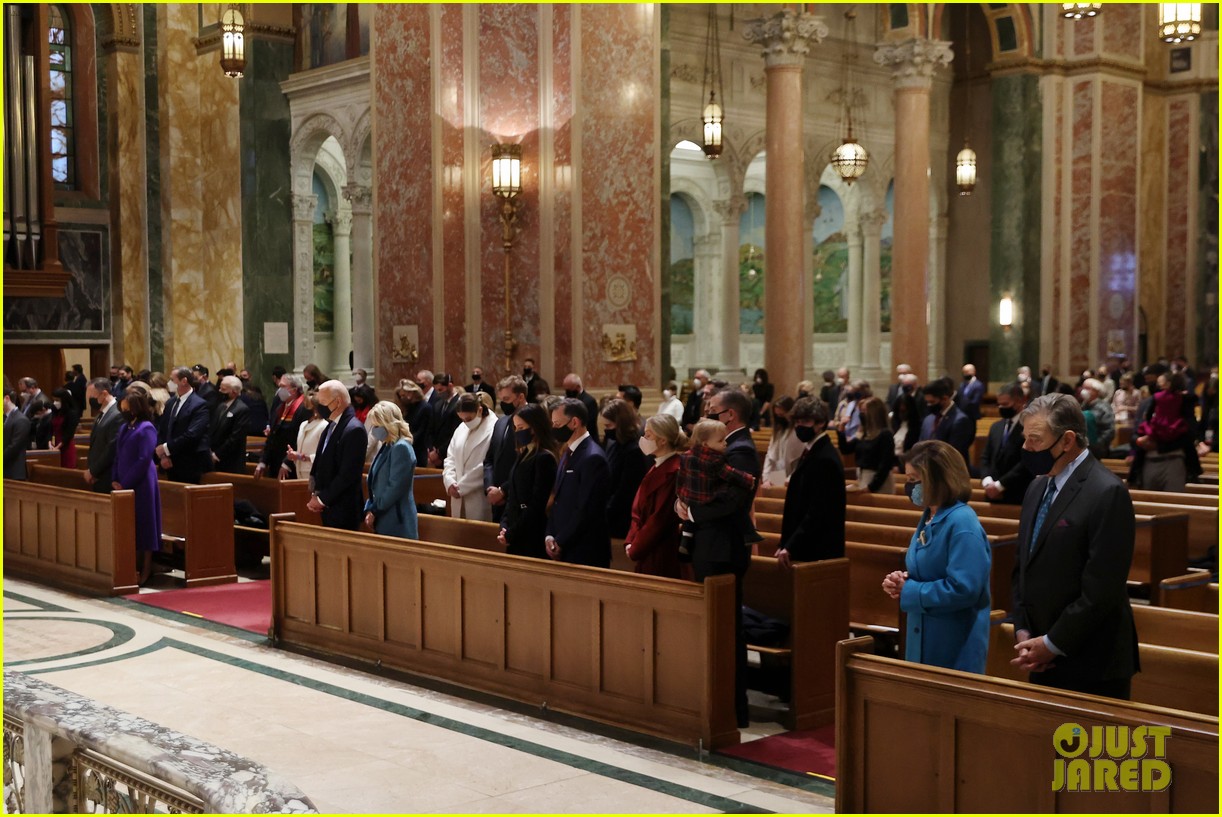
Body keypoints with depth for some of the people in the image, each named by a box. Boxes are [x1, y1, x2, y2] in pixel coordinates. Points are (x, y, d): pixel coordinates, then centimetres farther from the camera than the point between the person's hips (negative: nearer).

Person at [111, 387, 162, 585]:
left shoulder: (146, 429, -12)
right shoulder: (124, 427, 12)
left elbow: (143, 461, -16)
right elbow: (118, 456, 17)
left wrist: (125, 484, -15)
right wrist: (115, 480, 4)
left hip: (141, 485, -8)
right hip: (124, 486, 8)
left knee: (143, 525, 0)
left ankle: (146, 571, 8)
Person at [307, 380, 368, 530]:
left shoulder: (354, 430, -17)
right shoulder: (330, 426, 12)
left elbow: (348, 474, -20)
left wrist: (322, 499, -14)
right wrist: (317, 494, 4)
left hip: (344, 512, -8)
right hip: (328, 507, 8)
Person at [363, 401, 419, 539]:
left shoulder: (401, 448, -15)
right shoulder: (386, 447, 15)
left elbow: (395, 488, -19)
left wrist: (374, 511, -11)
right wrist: (369, 510, 6)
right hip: (382, 520, 9)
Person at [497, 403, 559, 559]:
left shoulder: (544, 458, -14)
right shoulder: (523, 455, 12)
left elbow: (537, 504, -16)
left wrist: (510, 534, -12)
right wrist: (504, 526, 2)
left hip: (532, 538, -8)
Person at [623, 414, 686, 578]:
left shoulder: (673, 472, -17)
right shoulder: (656, 468, 13)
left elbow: (660, 517, -19)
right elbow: (638, 510, 14)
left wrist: (635, 549, -11)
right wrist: (630, 542, 3)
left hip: (662, 557, -9)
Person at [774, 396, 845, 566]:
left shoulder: (825, 459, -16)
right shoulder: (812, 452, 14)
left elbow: (818, 512, -21)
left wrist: (790, 547, -19)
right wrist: (785, 544, 12)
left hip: (817, 551, -9)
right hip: (807, 547, 9)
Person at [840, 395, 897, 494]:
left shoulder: (885, 435, -13)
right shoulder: (863, 433, 8)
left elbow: (885, 464, -17)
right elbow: (845, 450, 12)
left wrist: (871, 486, -19)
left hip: (879, 482, -8)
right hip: (862, 479, 8)